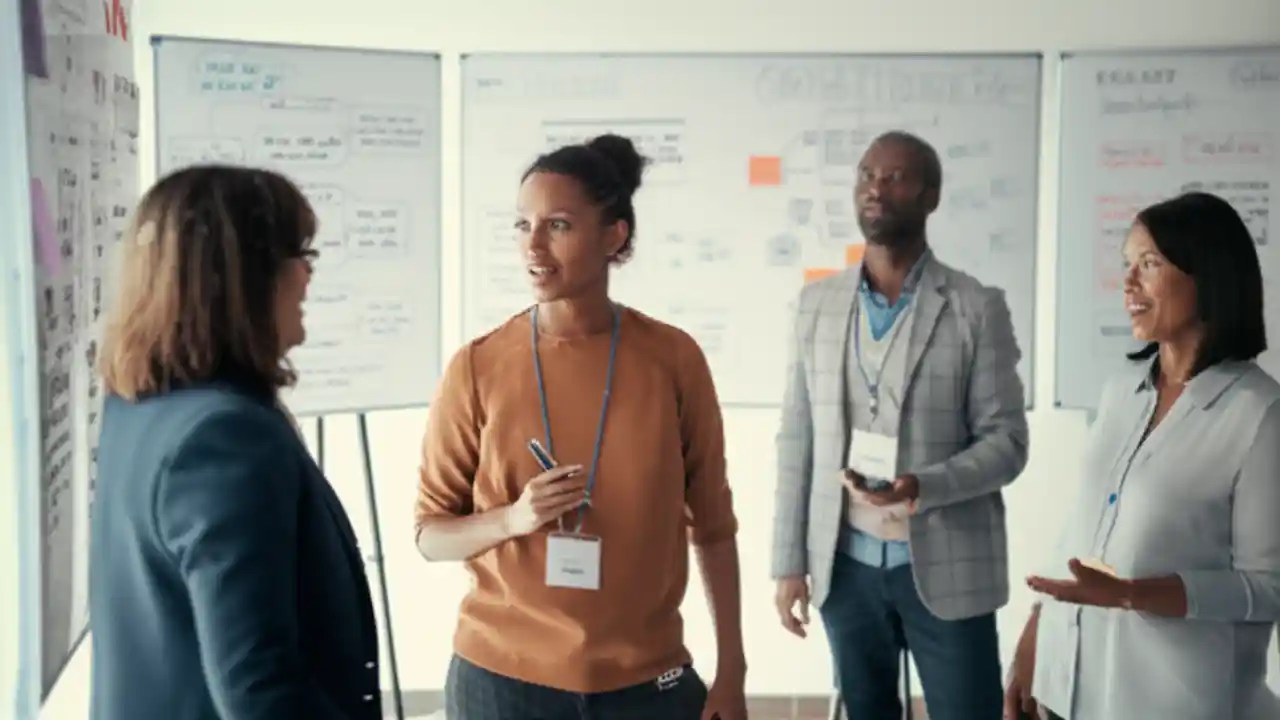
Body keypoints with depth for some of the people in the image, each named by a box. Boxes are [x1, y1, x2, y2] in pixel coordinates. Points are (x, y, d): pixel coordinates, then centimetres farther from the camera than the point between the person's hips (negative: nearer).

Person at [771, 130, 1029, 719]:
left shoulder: (977, 308, -4)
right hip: (845, 564, 3)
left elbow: (1007, 441, -6)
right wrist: (789, 561, 4)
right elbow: (796, 440, 6)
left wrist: (924, 486, -24)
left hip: (945, 567, -3)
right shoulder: (816, 303, 6)